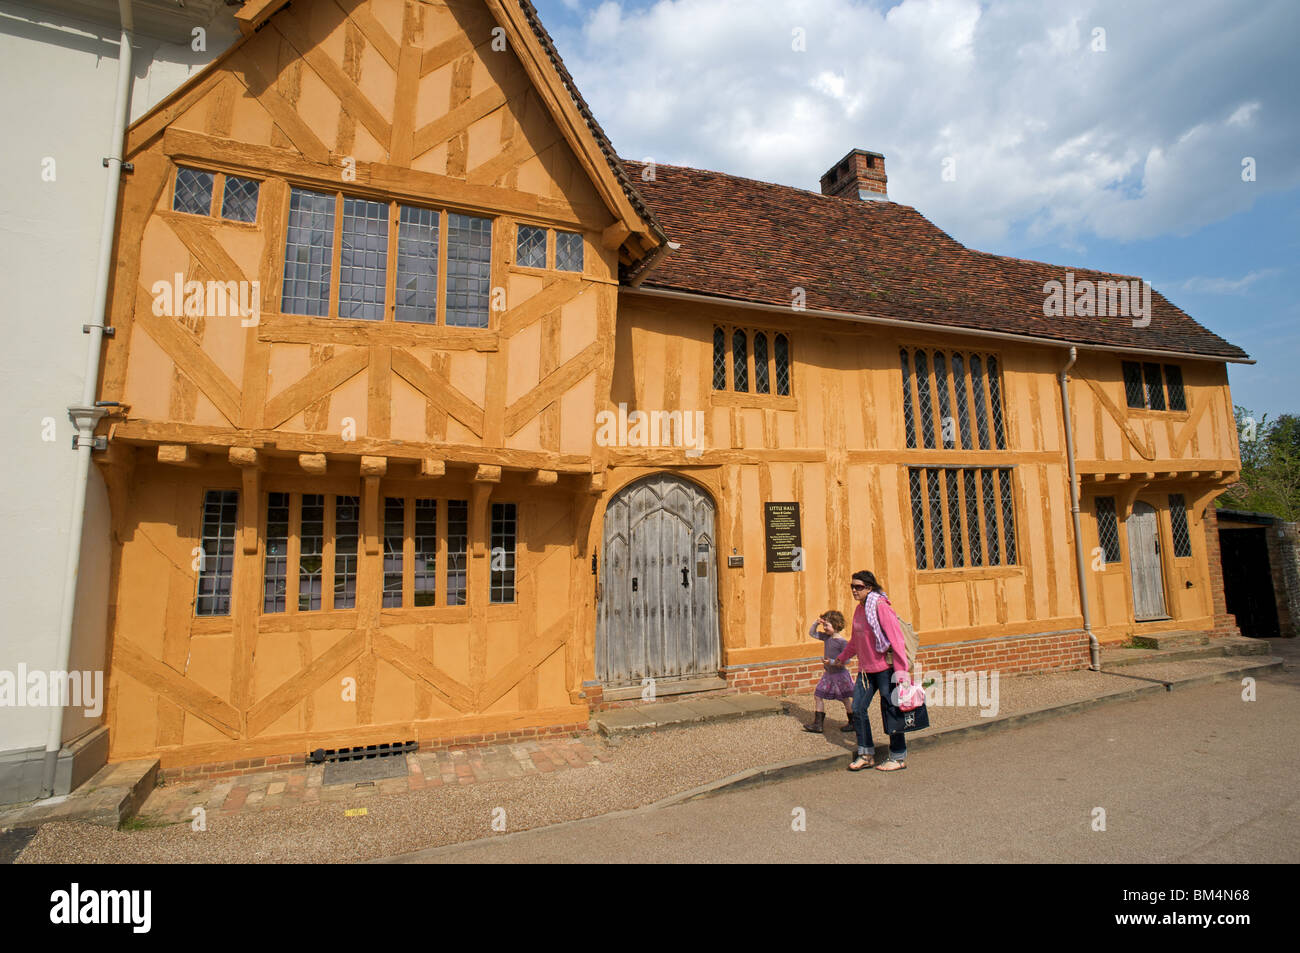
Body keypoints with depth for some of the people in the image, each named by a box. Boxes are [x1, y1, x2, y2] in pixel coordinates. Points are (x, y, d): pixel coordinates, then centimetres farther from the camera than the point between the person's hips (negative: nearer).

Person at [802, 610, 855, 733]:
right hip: (828, 674, 8)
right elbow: (812, 633, 14)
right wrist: (816, 623, -2)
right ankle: (818, 724, 10)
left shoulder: (842, 641, -18)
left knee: (846, 700, 8)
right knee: (818, 695, 5)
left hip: (840, 674, -8)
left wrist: (832, 662, -28)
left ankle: (853, 723, 26)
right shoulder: (826, 637, 4)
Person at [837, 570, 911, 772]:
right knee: (857, 708, 7)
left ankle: (899, 757, 20)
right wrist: (842, 658, 32)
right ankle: (866, 754, 20)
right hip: (866, 669, 8)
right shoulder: (859, 609, 8)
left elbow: (896, 638, -19)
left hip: (885, 667, -8)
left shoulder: (880, 607, -16)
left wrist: (901, 670, -21)